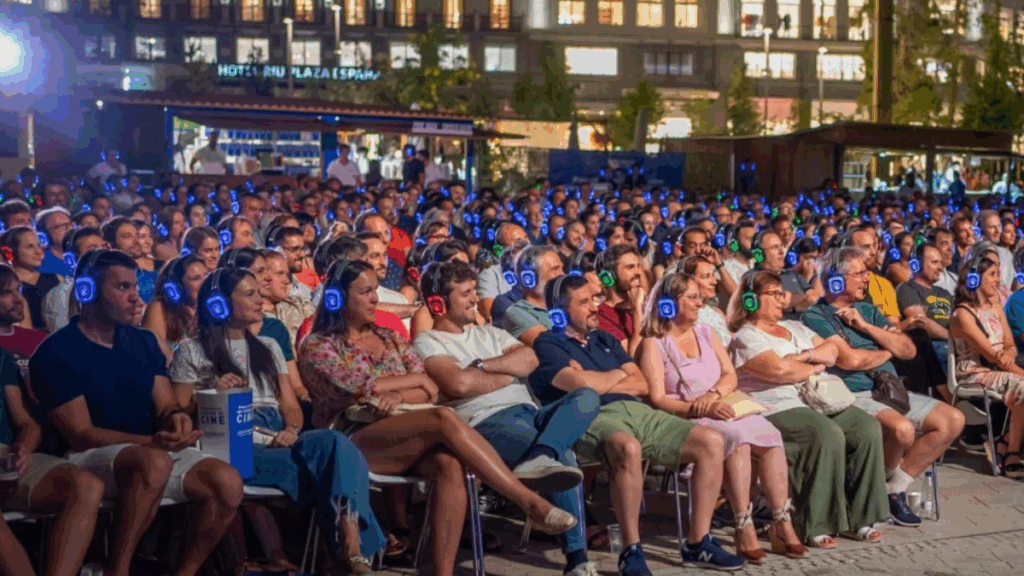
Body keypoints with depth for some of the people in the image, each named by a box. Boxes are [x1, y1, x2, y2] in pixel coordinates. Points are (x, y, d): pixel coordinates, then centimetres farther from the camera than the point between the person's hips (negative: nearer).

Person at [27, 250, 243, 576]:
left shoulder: (144, 342, 12)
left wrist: (175, 419, -17)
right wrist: (152, 441, -26)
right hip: (87, 456, -6)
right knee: (155, 462, -39)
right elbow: (80, 434, -13)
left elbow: (165, 407, 10)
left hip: (153, 451, 6)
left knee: (228, 483, -20)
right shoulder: (56, 352, -7)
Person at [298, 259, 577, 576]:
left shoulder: (389, 338, 22)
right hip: (352, 442, -5)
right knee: (444, 419, -31)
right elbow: (360, 386, -10)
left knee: (450, 465, -32)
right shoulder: (317, 346, 6)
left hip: (408, 438, 5)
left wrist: (397, 395, -11)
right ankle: (531, 502, -31)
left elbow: (429, 391, 11)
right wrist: (415, 378, 1)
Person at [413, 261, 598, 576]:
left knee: (587, 396, -24)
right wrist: (510, 375, 3)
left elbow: (530, 359, 11)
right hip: (488, 422, -7)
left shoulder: (489, 333, 30)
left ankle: (540, 458, -48)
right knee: (564, 456, -32)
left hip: (529, 411, 7)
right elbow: (460, 384, -13)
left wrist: (483, 365, -3)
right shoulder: (427, 342, 7)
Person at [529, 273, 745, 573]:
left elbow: (641, 384, 18)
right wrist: (618, 375, 9)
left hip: (638, 412, 8)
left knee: (712, 442, -9)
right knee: (628, 448, -42)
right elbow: (583, 386, -10)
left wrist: (598, 381, 2)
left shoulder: (605, 340, 28)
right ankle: (631, 552, -30)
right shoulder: (548, 344, 6)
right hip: (592, 418, -8)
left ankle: (697, 543, -4)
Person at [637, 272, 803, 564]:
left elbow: (730, 375, 12)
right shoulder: (653, 344, 0)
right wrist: (700, 408, -21)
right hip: (686, 420, -5)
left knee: (770, 435, -24)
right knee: (736, 437, -34)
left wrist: (713, 394, -10)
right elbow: (658, 399, -9)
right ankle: (744, 529, -33)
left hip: (724, 408, 6)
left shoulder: (706, 333, 19)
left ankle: (782, 525, -23)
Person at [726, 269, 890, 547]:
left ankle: (858, 518, -8)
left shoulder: (795, 328, 25)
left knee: (867, 427, -14)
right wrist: (815, 367, 1)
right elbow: (780, 370, -15)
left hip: (816, 403, 8)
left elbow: (834, 350, 14)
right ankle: (815, 526, -23)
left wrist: (804, 356, -5)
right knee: (827, 434, -32)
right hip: (776, 410, -7)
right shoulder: (745, 338, 0)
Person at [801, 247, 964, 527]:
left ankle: (896, 489, 1)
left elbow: (908, 351, 11)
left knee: (953, 420, -5)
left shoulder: (868, 311, 20)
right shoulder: (815, 316, -3)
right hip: (852, 396, -8)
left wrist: (865, 326, 0)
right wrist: (887, 349, 4)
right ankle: (883, 482, -1)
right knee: (902, 429, -34)